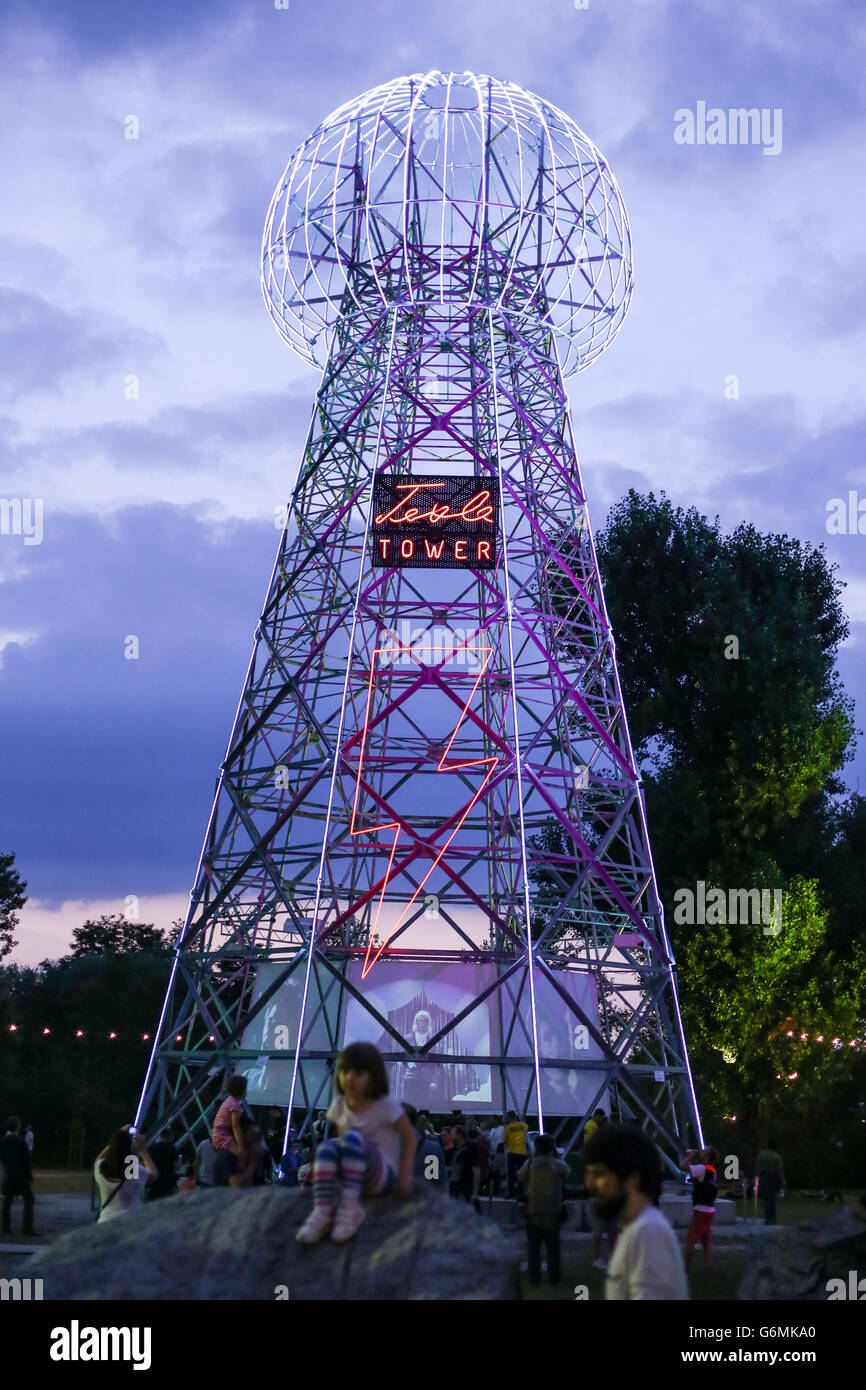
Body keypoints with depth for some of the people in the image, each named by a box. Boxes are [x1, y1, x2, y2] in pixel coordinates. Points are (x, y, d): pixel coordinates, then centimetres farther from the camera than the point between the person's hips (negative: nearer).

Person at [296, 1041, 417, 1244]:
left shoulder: (385, 1105, -9)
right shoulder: (339, 1105, 4)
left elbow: (409, 1136, -2)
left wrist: (405, 1175, -9)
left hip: (383, 1176, -4)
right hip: (353, 1177, 4)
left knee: (352, 1137, -33)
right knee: (327, 1146, -28)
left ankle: (350, 1205, -35)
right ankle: (322, 1211, -36)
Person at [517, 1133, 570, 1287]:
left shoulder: (530, 1163, -6)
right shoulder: (559, 1164, -5)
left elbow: (520, 1178, 7)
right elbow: (566, 1177, 12)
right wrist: (556, 1156, 12)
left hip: (533, 1211, 0)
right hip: (552, 1211, 0)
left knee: (534, 1247, 9)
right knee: (553, 1247, 7)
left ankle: (534, 1277, 10)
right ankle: (554, 1279, 9)